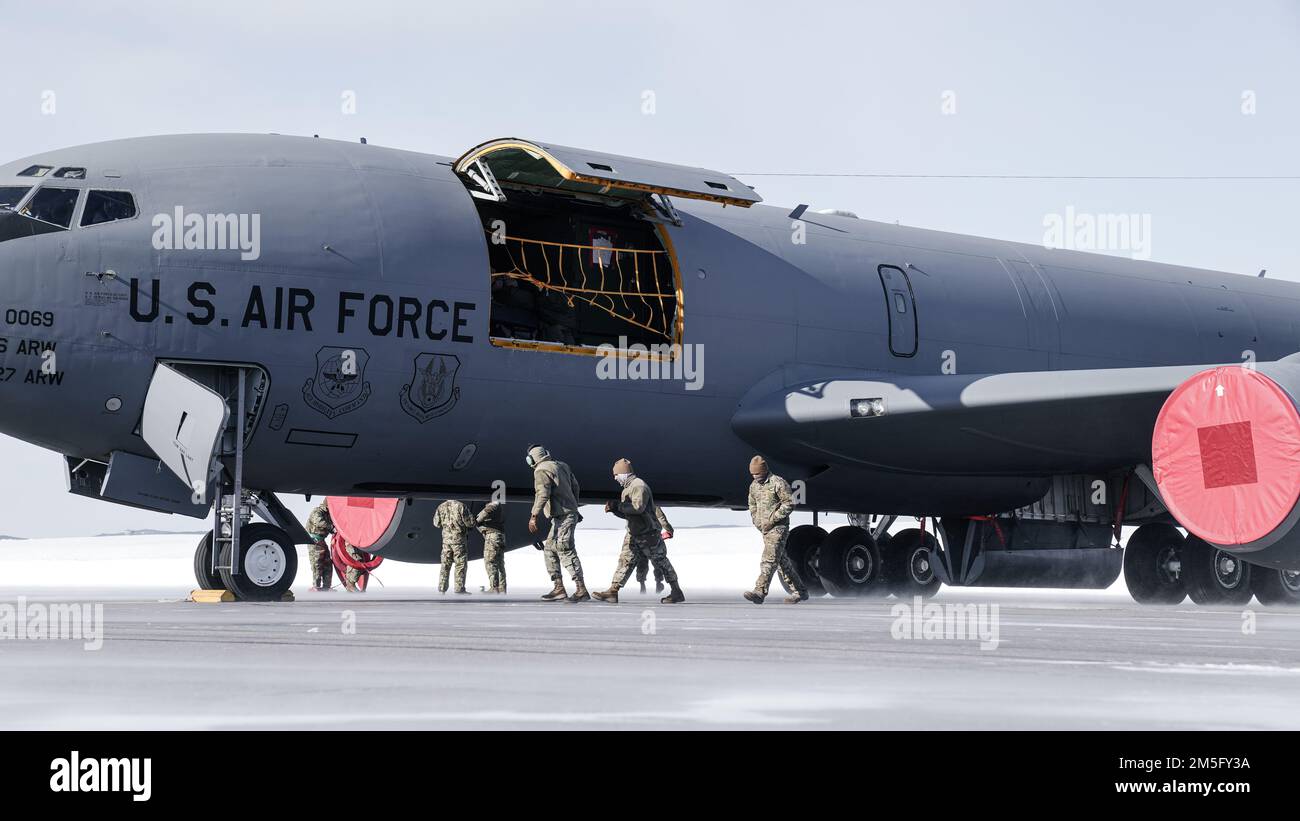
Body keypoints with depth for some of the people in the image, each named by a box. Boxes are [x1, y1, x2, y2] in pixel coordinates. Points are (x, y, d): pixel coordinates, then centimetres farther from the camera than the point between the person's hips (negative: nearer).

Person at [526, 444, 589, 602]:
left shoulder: (541, 470, -12)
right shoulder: (562, 466, 15)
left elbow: (542, 494, -24)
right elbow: (576, 487, 23)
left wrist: (534, 516, -28)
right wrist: (574, 507, 35)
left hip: (562, 516, -10)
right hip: (570, 512, 10)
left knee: (566, 551, -13)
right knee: (549, 550, 15)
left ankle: (581, 590, -18)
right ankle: (559, 588, 13)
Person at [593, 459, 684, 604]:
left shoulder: (639, 486, -16)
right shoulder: (628, 488, 16)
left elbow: (638, 507, -30)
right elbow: (627, 513, 21)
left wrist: (618, 506, -22)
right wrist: (613, 509, 4)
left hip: (648, 533, -10)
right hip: (635, 534, 10)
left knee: (660, 562, -2)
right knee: (625, 560, 4)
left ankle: (676, 592, 6)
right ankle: (613, 591, 3)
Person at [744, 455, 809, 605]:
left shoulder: (778, 483, -13)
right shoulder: (754, 486, 11)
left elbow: (789, 503, -15)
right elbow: (752, 506, 24)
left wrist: (772, 520, -18)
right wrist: (757, 522, 7)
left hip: (778, 527, -8)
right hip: (765, 529, 8)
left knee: (769, 560, -16)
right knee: (782, 561, 12)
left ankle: (759, 592, -24)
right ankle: (800, 591, 19)